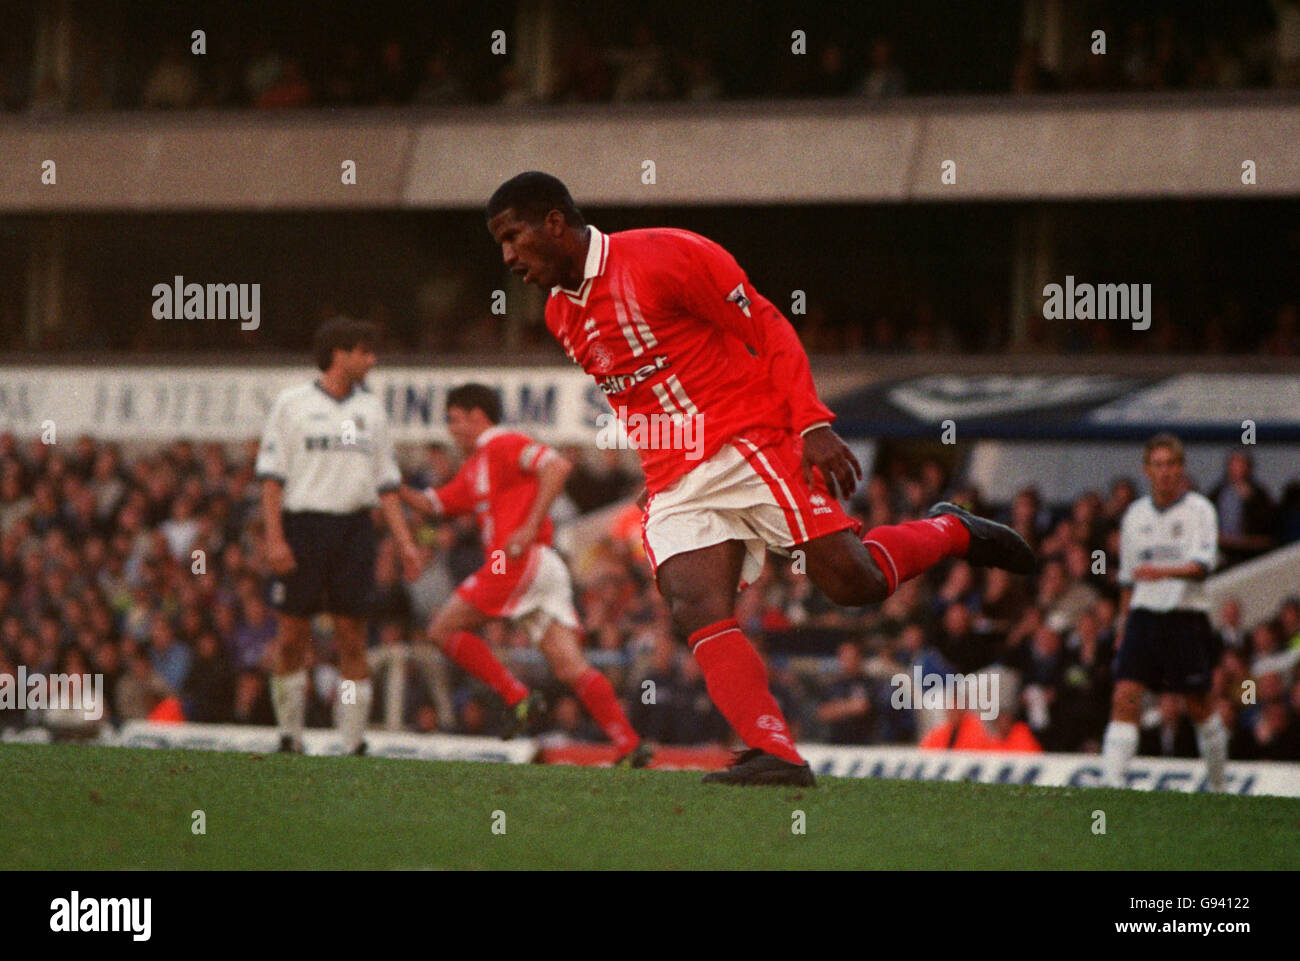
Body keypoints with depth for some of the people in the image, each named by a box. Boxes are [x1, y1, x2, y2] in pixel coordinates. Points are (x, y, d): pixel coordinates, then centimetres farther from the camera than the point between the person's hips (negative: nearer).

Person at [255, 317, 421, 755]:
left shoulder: (371, 410, 14)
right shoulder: (292, 404, 2)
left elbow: (386, 482, 15)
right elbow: (271, 476, -2)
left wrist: (405, 542, 6)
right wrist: (274, 538, -12)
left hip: (355, 528, 3)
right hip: (302, 525, -3)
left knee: (352, 639, -1)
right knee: (291, 637, -1)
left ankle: (354, 743, 1)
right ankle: (290, 738, 11)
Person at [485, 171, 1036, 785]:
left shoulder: (665, 256, -9)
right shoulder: (560, 315, 13)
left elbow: (768, 331, -8)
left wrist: (813, 425, -15)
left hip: (751, 444, -6)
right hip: (674, 484, 6)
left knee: (853, 582, -13)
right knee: (695, 612, -19)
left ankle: (951, 533, 17)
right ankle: (776, 755, -28)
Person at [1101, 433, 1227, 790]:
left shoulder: (1199, 510, -4)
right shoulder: (1135, 515, 11)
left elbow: (1202, 565, -18)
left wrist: (1164, 571, -35)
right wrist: (1123, 624, 18)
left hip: (1186, 617, -3)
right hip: (1143, 614, 3)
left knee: (1200, 707, 6)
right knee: (1124, 698, -13)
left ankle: (1217, 785, 26)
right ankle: (1113, 783, -18)